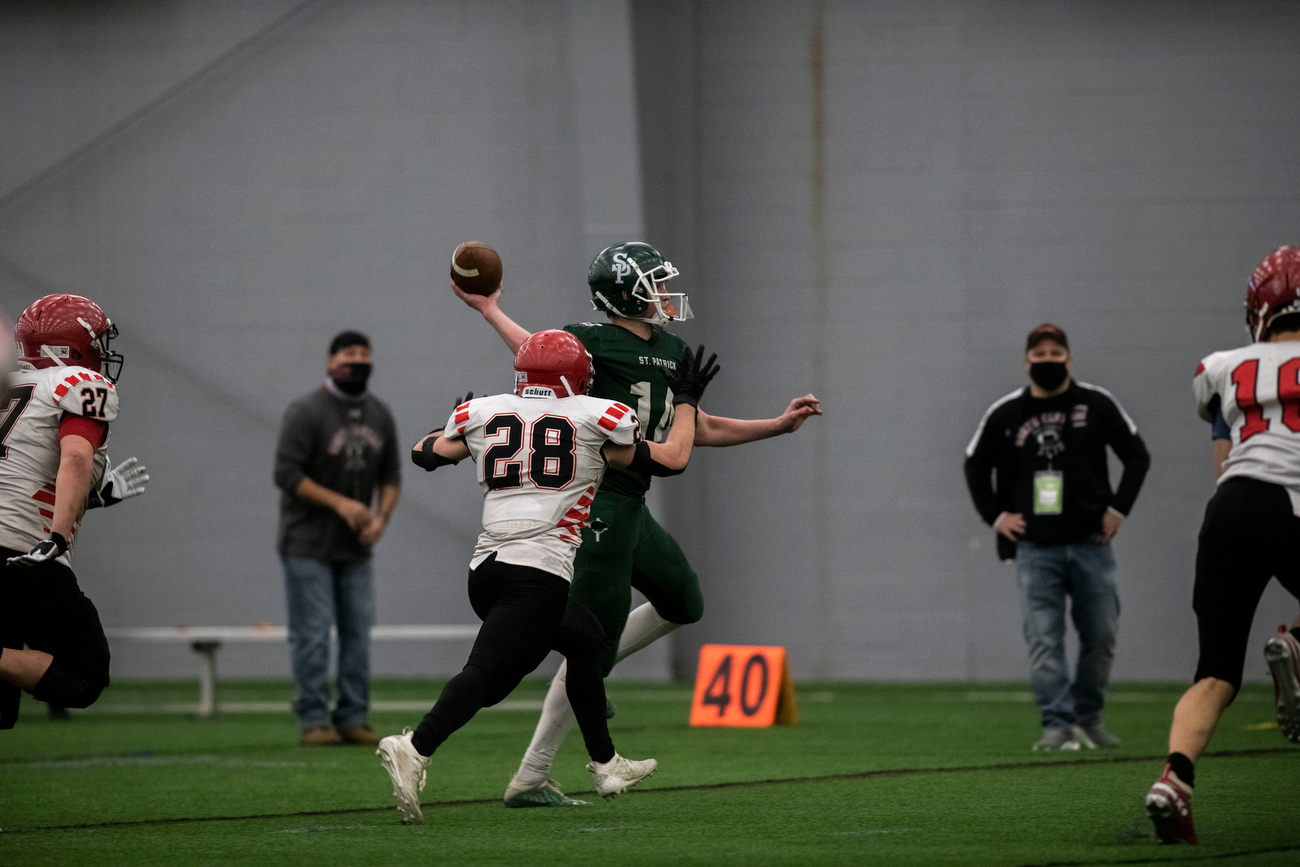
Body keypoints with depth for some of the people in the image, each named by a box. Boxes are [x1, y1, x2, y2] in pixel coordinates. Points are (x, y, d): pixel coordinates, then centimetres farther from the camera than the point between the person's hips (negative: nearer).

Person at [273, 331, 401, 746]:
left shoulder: (379, 415, 8)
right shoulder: (306, 412, -12)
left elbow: (391, 474, 14)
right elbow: (287, 474, -17)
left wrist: (382, 516, -4)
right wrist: (340, 504, -20)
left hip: (356, 546, 6)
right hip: (308, 545, -6)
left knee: (358, 631, 5)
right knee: (312, 634, -6)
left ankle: (354, 719, 10)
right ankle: (314, 721, -2)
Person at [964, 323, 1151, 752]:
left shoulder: (1097, 404, 3)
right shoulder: (1004, 414, 4)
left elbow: (1137, 456, 10)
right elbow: (976, 465, 17)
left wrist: (1118, 508, 1)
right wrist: (995, 514, 5)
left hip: (1090, 541, 1)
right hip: (1034, 546, -1)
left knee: (1101, 636, 3)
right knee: (1043, 640, -9)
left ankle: (1088, 715, 21)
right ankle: (1057, 725, -8)